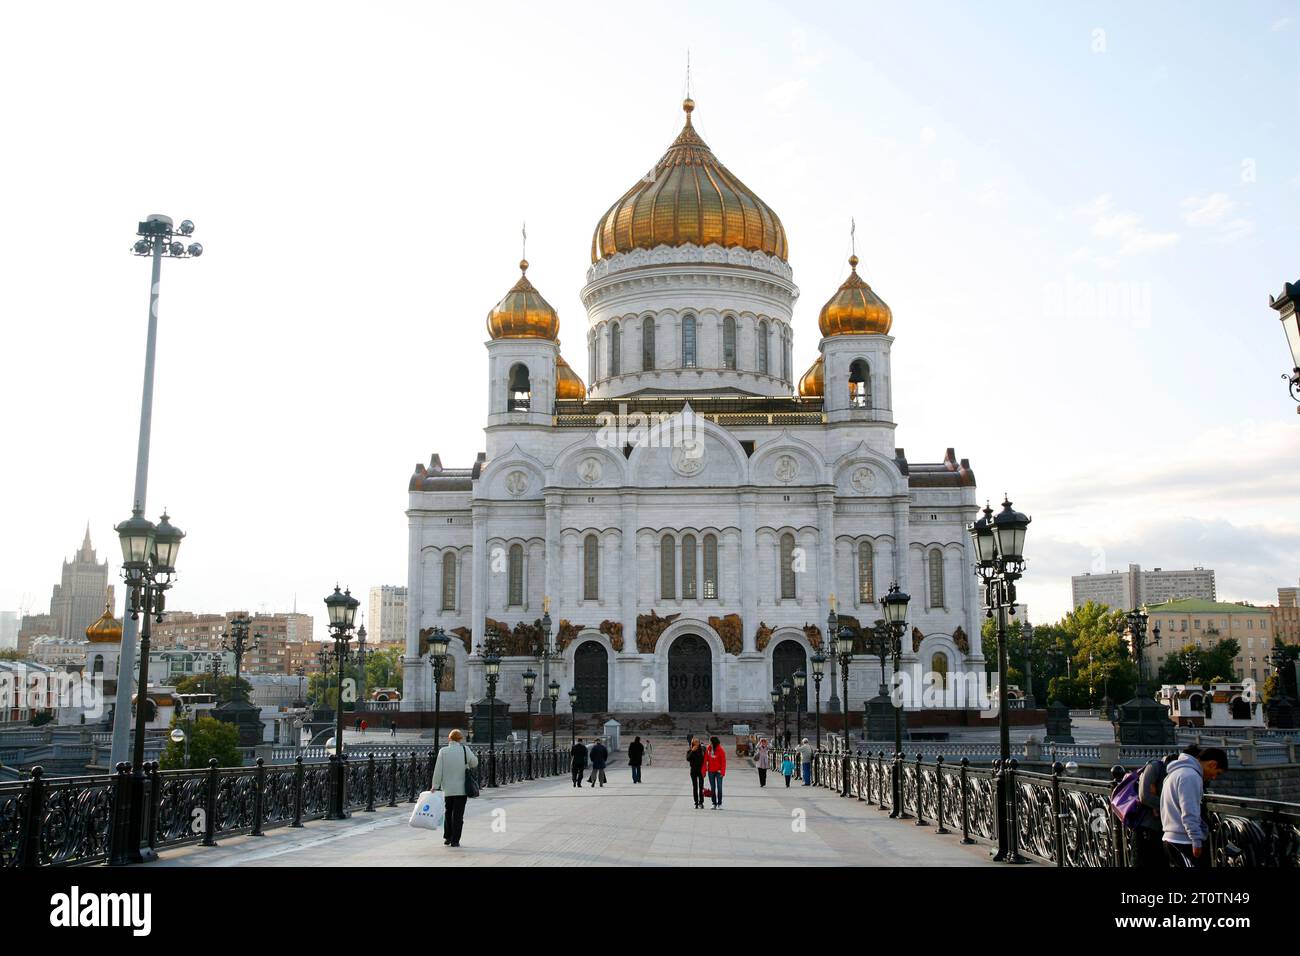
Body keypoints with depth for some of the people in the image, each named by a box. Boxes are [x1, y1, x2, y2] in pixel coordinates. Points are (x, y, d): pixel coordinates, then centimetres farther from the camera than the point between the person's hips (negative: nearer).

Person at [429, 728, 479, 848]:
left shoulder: (443, 751, -5)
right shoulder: (465, 750, -7)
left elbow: (438, 771, -5)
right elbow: (474, 763, 3)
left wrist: (435, 786, 1)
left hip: (447, 789, 2)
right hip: (461, 788, -1)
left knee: (448, 813, 18)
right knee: (458, 814, 3)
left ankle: (447, 838, 22)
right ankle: (455, 840, 1)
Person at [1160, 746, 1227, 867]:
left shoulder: (1177, 771, 18)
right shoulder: (1191, 776, -15)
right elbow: (1189, 814, -21)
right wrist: (1197, 841, -19)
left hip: (1172, 839, 10)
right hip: (1185, 841, -10)